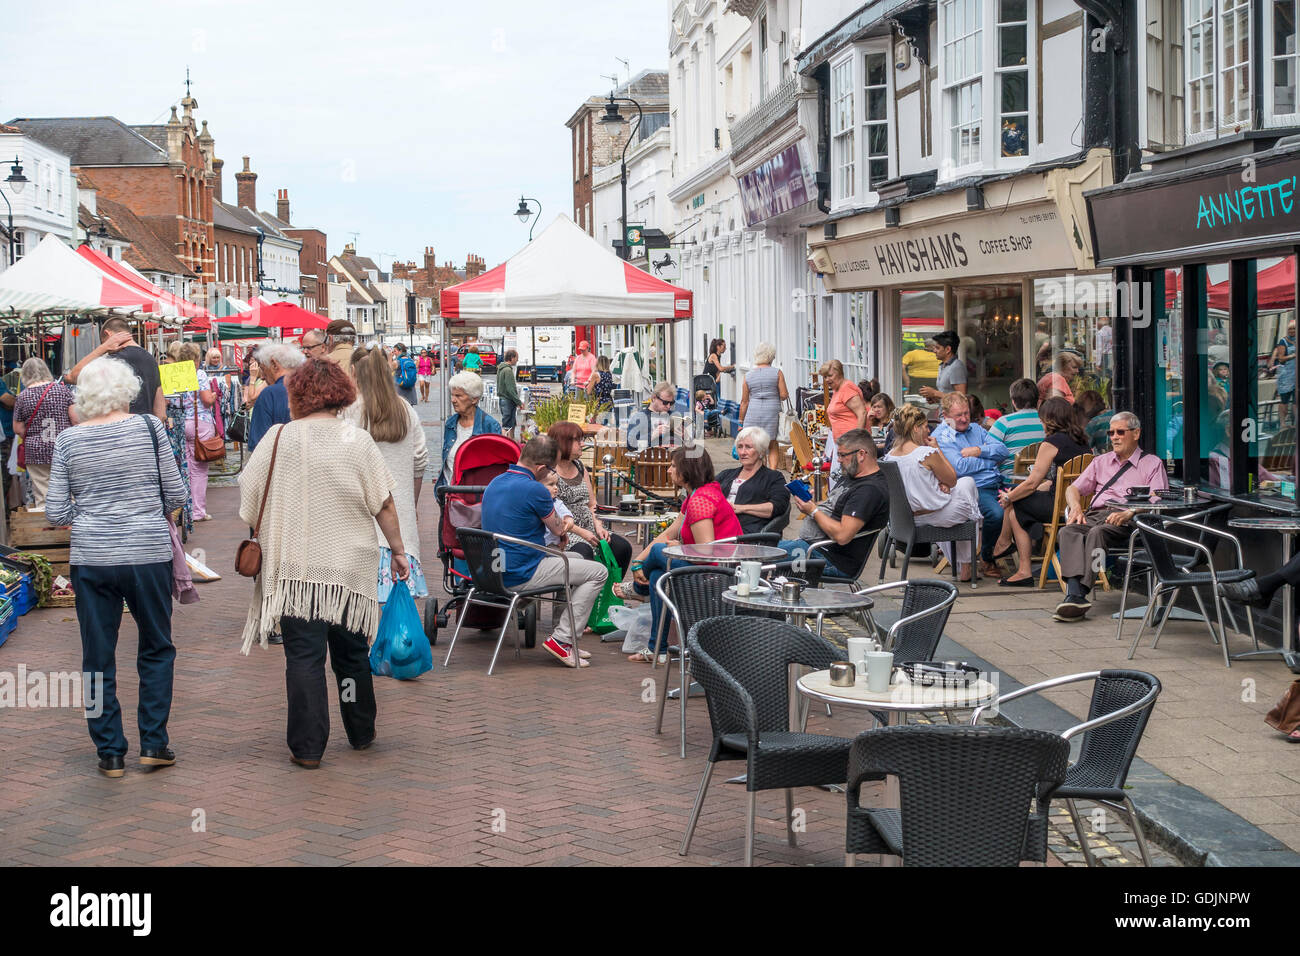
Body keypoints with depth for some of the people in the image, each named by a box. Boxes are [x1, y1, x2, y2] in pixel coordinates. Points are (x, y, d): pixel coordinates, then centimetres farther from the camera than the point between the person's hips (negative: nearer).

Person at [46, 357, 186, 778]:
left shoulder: (68, 440, -1)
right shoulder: (149, 428, -4)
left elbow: (55, 513, 0)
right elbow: (176, 495, -1)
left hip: (91, 558, 1)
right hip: (148, 554, -1)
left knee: (98, 657, 10)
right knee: (157, 649, 15)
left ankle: (110, 753, 13)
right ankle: (153, 743, 12)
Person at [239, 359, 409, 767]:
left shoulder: (279, 438, -4)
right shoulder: (358, 440, -2)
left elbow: (248, 496, 2)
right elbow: (384, 505, -2)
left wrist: (260, 536, 19)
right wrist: (398, 550, 8)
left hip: (296, 567, -2)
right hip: (351, 566, 2)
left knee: (304, 656, 1)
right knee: (352, 652, 16)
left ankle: (307, 747, 0)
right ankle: (361, 734, 28)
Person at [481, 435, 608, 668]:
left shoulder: (495, 483, 7)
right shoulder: (534, 489, -20)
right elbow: (557, 529, -6)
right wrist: (549, 499, 12)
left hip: (497, 570, 9)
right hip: (522, 575, -9)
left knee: (576, 560, 28)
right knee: (598, 572, 1)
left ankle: (565, 638, 25)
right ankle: (561, 640, -4)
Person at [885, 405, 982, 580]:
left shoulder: (889, 456, -3)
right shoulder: (928, 453, -24)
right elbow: (952, 480, -7)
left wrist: (938, 483, 1)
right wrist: (937, 448, -5)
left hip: (908, 517, 7)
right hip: (937, 517, -7)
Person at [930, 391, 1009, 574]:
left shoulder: (975, 428, 22)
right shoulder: (940, 437, 0)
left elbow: (1003, 450, 12)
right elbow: (960, 468, -14)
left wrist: (979, 450, -5)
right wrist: (991, 461, -1)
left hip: (997, 484, 7)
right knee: (996, 513, -34)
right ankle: (987, 559, -11)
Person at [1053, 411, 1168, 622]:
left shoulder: (1152, 463, 14)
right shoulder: (1101, 461, 30)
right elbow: (1074, 489, 24)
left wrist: (1128, 514, -18)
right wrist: (1075, 506, 0)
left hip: (1125, 521, -4)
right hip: (1094, 514, 4)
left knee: (1097, 533, -38)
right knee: (1067, 532, -31)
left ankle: (1080, 592, -49)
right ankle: (1075, 595, -49)